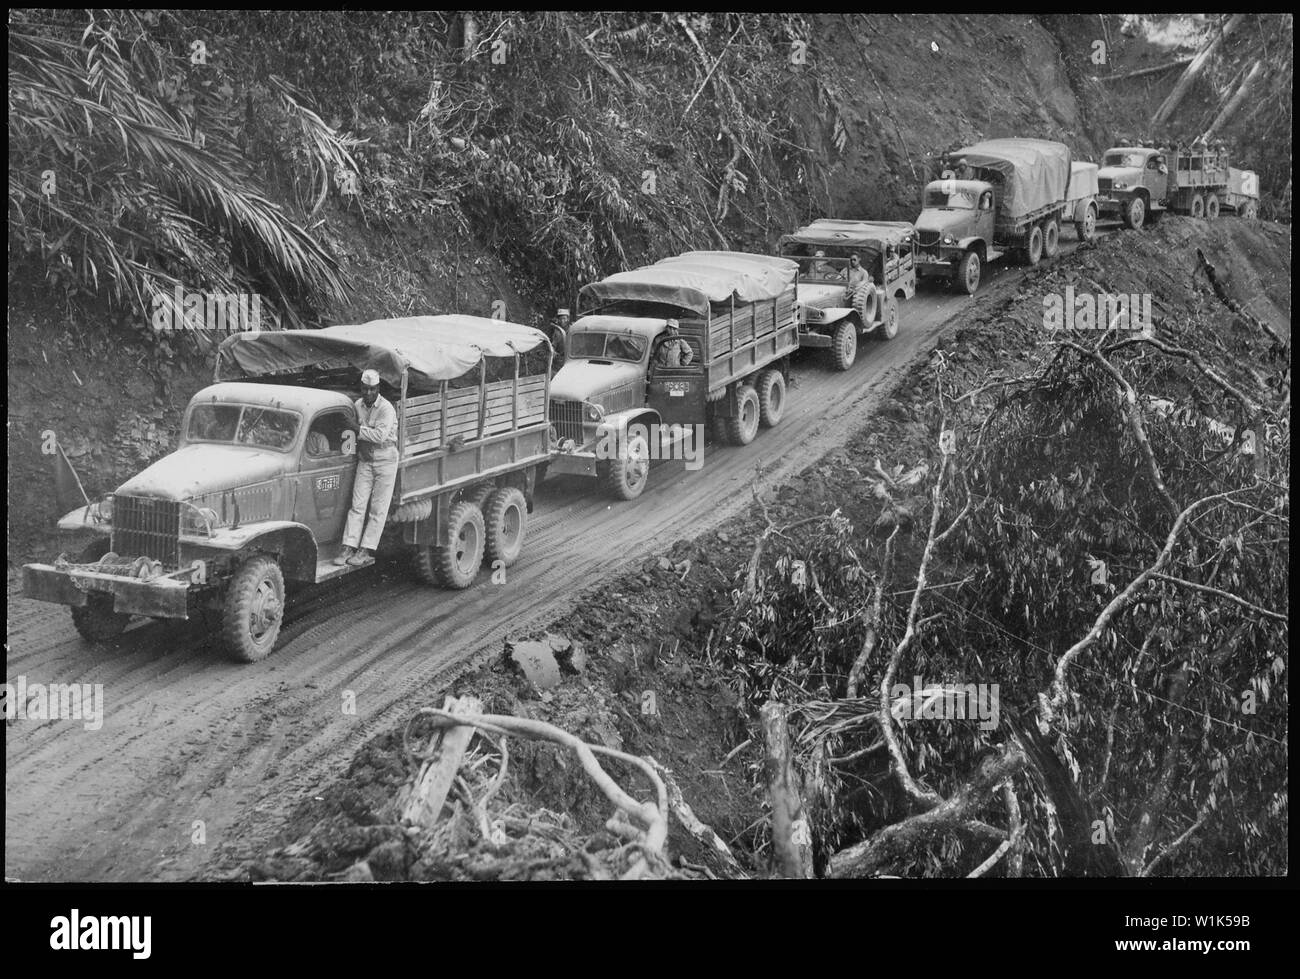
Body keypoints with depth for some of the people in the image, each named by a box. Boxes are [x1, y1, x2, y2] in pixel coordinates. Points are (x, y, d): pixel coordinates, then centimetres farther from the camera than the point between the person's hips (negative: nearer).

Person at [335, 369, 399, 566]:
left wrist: (357, 430, -19)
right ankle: (348, 547, -3)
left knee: (378, 509, -1)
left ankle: (365, 550, 3)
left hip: (386, 461, -4)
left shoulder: (387, 409, -15)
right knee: (357, 505, -2)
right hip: (364, 461, 4)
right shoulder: (358, 405, 3)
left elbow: (380, 435, -25)